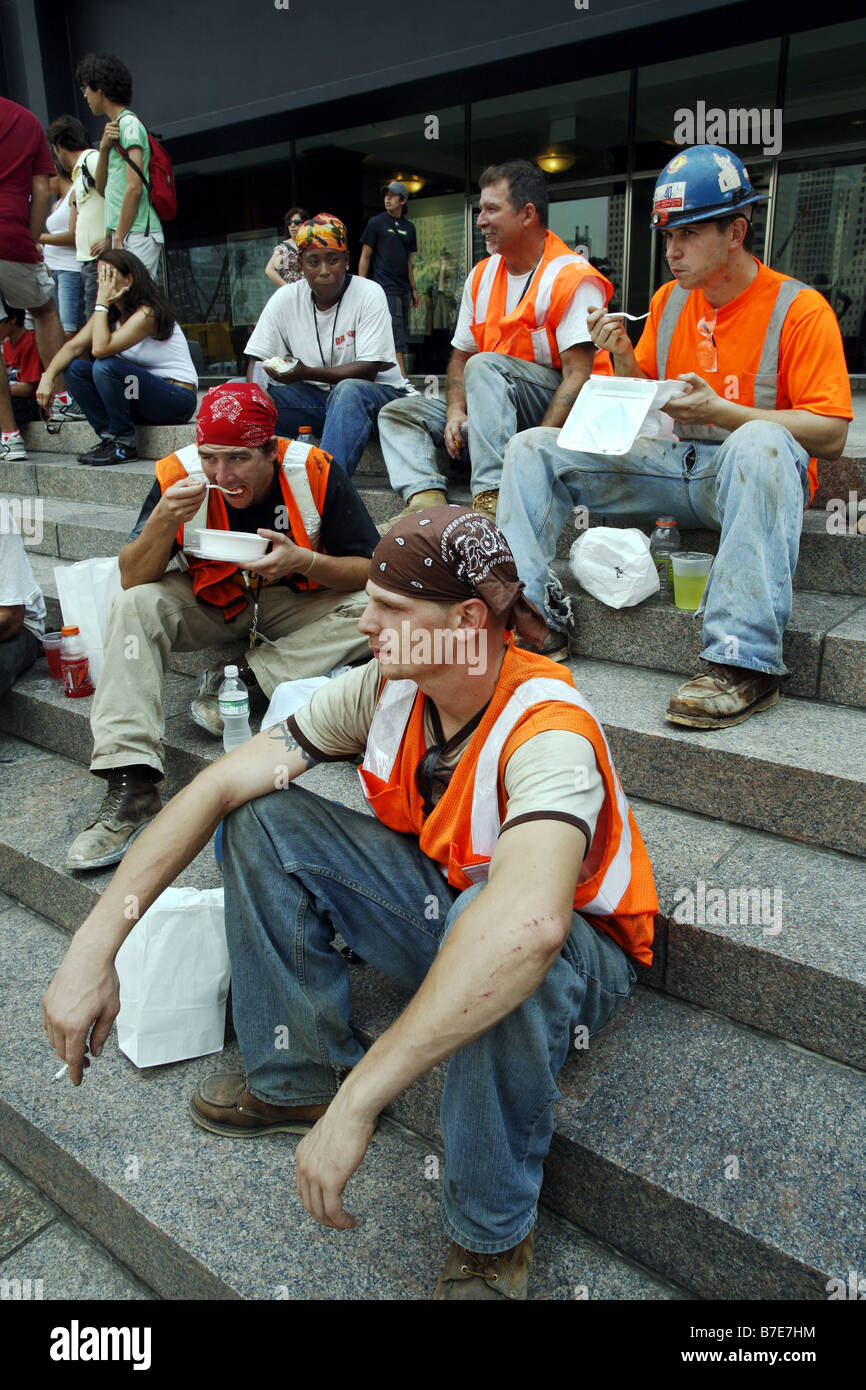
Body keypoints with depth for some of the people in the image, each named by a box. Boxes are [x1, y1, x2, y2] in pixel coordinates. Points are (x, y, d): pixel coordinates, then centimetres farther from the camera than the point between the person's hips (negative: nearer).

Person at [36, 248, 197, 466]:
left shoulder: (147, 313, -18)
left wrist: (102, 303, -19)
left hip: (177, 399, -8)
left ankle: (124, 445, -14)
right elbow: (74, 346, -1)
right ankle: (109, 437, -5)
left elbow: (100, 349, -29)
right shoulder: (110, 313, 8)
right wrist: (48, 376, -15)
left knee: (105, 366, -28)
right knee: (75, 368, -4)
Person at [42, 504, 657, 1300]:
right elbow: (222, 783, -15)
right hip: (439, 896, 6)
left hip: (578, 947, -5)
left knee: (497, 947, -42)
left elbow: (528, 922, -52)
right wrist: (95, 944, -21)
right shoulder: (388, 687, -13)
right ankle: (303, 1078, 6)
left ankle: (493, 1237, -14)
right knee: (265, 818, -9)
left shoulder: (548, 731, -33)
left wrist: (359, 1101, -49)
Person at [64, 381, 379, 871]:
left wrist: (304, 562, -36)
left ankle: (243, 678, -19)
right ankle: (130, 786, -29)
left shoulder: (315, 473, -22)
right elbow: (133, 579, -16)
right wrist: (163, 521, -35)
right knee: (135, 606, -24)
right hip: (211, 604, 1)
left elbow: (371, 571, -18)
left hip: (296, 605, -1)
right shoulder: (179, 475, -18)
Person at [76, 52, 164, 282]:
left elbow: (134, 188, -15)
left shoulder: (129, 124, -5)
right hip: (124, 235, 9)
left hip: (137, 235, -9)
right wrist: (104, 149, 4)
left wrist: (119, 239, -16)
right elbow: (102, 189, 20)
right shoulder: (114, 127, 23)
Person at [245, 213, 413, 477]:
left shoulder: (368, 294, -10)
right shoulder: (286, 298, 1)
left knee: (350, 390, -40)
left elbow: (368, 370, -17)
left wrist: (306, 373, -27)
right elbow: (258, 360, -2)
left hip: (375, 393, -4)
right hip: (314, 396, 4)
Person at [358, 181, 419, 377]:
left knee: (400, 335, 7)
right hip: (385, 287, -6)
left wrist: (413, 289, 17)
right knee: (397, 338, -16)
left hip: (403, 289, 6)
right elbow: (365, 257, 1)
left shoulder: (408, 227, 16)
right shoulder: (376, 222, 2)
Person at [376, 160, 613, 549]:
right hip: (490, 406, 8)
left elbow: (578, 377, -19)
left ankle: (490, 499, -42)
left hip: (555, 410, -7)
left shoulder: (572, 278, -10)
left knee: (485, 365, -32)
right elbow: (461, 354, 13)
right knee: (398, 413, -3)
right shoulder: (481, 276, 12)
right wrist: (456, 411, -7)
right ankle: (428, 505, -30)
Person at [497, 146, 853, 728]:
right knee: (532, 448, -4)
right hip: (672, 463, 6)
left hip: (745, 478, -5)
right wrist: (623, 356, -5)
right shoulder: (669, 299, 10)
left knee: (760, 442, -42)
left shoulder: (799, 308, -8)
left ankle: (745, 662, -42)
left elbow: (831, 436, -15)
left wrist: (721, 411, -25)